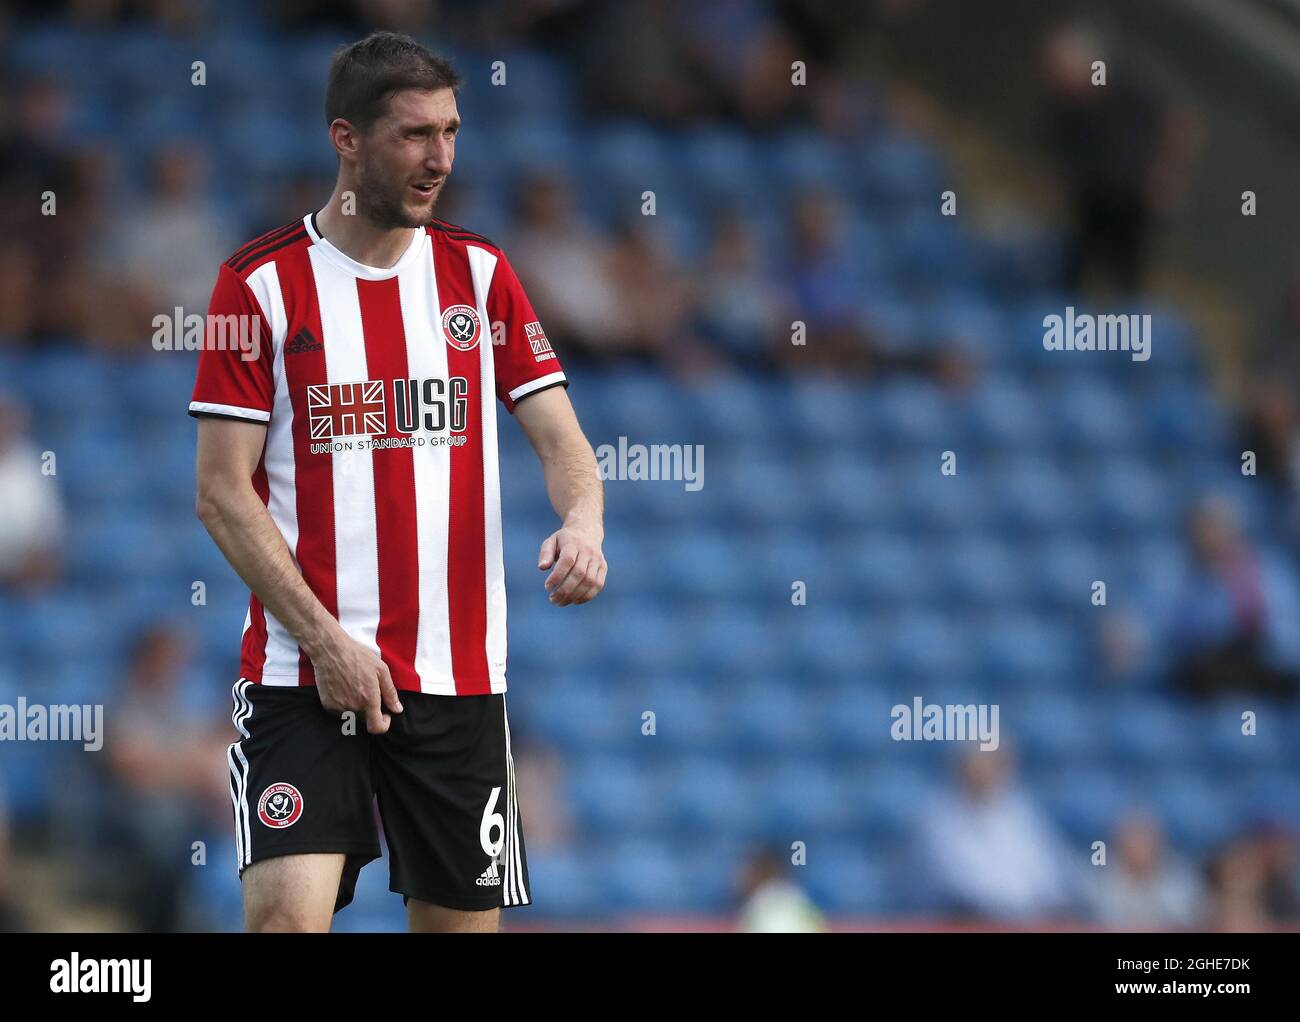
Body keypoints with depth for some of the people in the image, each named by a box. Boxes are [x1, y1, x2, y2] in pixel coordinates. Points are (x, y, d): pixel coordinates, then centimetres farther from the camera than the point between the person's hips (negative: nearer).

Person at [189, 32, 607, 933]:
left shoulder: (479, 273, 9)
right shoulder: (263, 283, -3)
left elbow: (560, 437, 6)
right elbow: (224, 493, -5)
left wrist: (583, 521, -18)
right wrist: (325, 638, -14)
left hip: (459, 680, 4)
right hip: (302, 677, -4)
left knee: (461, 920, 7)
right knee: (287, 911, -20)